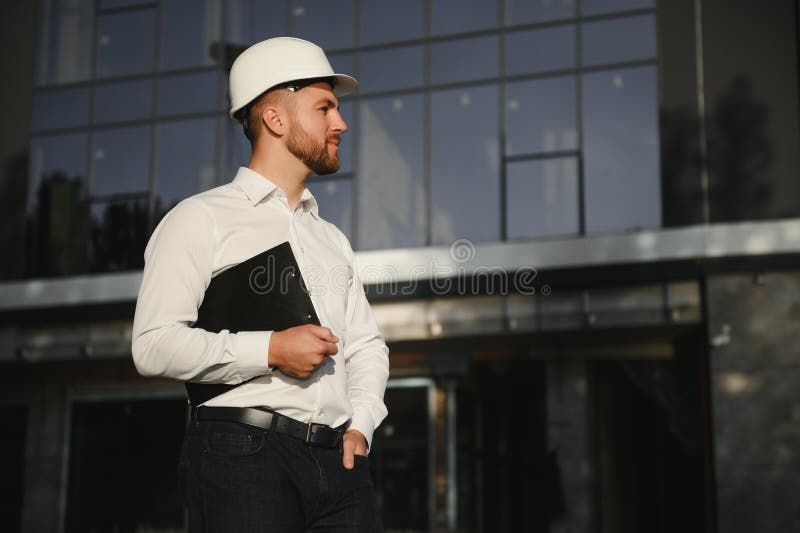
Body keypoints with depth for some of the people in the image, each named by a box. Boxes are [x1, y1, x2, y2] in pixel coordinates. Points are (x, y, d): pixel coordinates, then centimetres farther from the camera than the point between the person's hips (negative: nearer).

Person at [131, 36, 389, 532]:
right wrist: (269, 350, -13)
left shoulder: (332, 239, 23)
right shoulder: (201, 219, 3)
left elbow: (366, 343, 23)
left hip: (337, 461, 5)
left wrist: (360, 425, 6)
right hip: (243, 454, -5)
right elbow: (155, 343, -8)